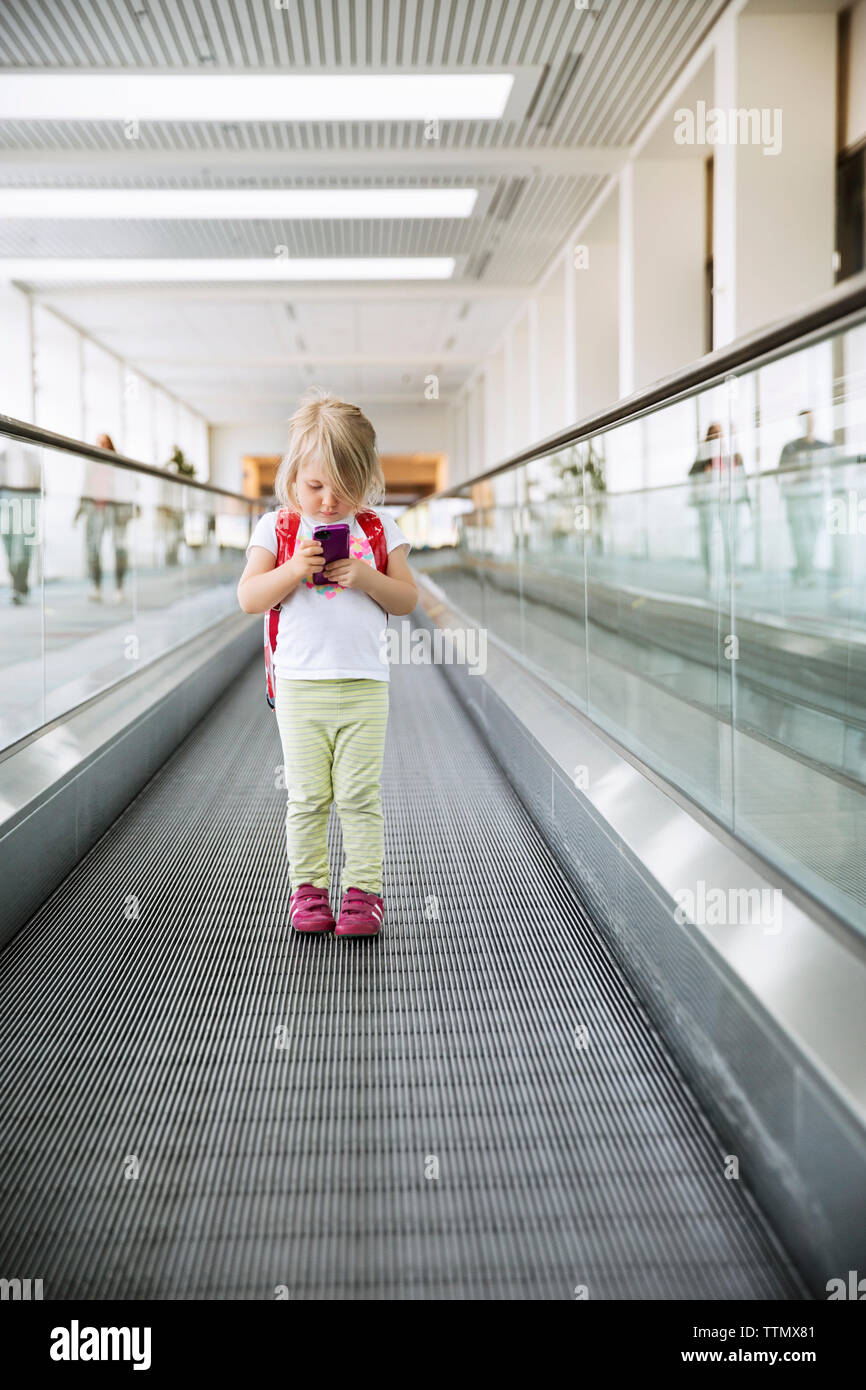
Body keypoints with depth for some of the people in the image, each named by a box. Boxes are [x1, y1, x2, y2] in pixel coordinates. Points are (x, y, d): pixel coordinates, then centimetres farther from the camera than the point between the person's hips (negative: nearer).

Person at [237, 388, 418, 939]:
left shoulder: (380, 528, 6)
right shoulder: (277, 528, 3)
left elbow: (407, 599, 4)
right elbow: (249, 597, -3)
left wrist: (366, 578, -14)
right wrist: (294, 571, -18)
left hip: (364, 686, 0)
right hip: (300, 684, 0)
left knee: (360, 795, 2)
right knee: (306, 796, 5)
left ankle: (364, 890, 10)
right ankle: (308, 888, 16)